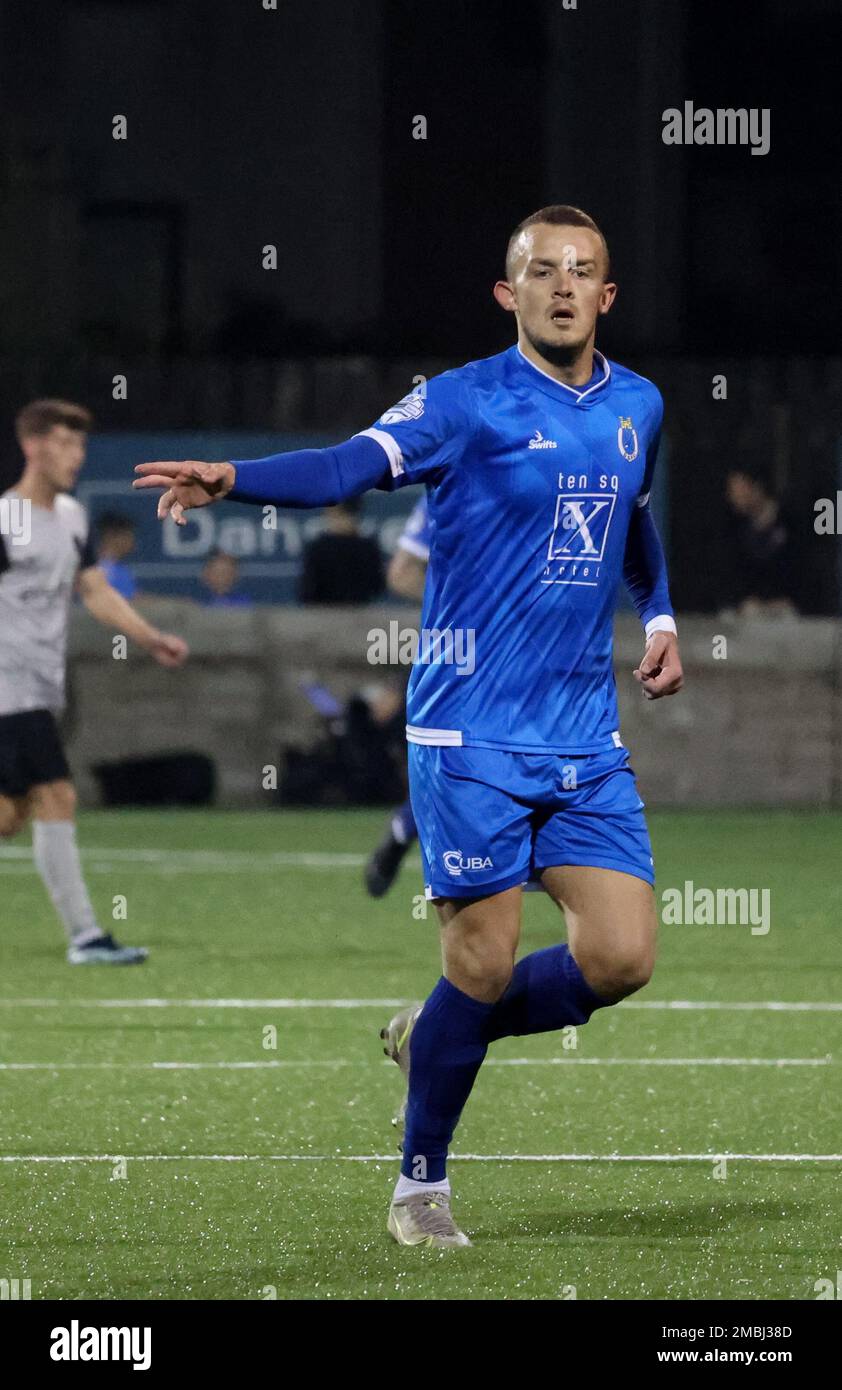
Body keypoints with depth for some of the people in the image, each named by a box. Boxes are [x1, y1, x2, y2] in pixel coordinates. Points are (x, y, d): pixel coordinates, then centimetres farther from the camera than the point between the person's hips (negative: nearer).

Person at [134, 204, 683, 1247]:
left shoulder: (638, 408, 11)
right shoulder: (465, 403, -8)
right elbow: (353, 464, -24)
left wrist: (659, 618, 19)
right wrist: (231, 477, -40)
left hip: (587, 740, 5)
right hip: (472, 735, -5)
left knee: (621, 956, -5)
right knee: (484, 966, -5)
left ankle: (433, 1034, 21)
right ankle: (421, 1185, 14)